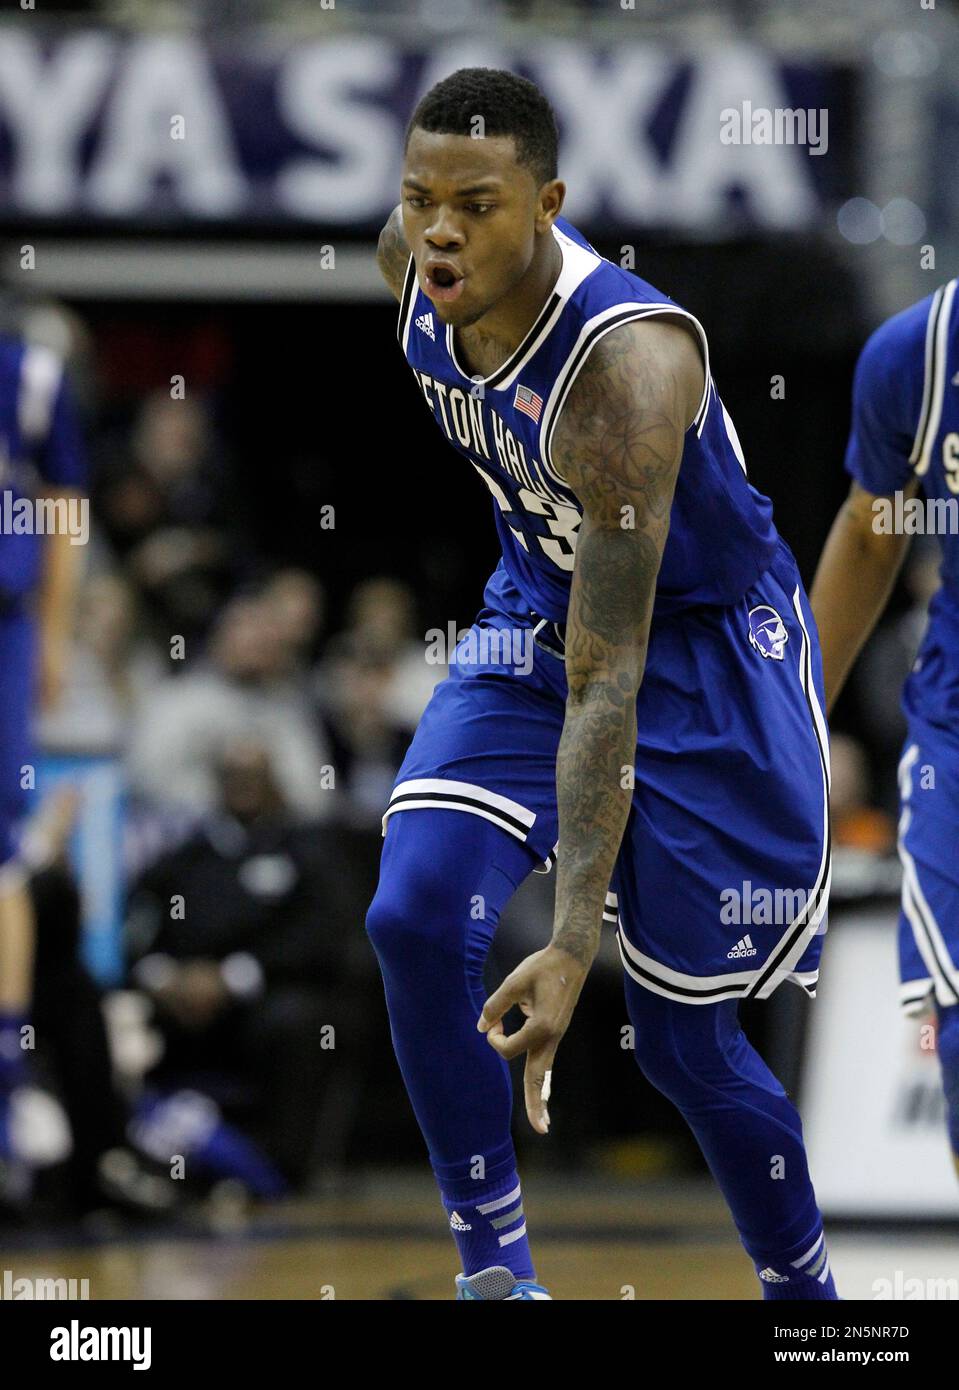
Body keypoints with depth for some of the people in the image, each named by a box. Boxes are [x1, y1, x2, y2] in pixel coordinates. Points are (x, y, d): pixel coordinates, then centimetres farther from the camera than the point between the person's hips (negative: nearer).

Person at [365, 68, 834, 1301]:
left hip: (708, 654, -5)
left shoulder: (627, 366, -37)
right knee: (414, 916, -18)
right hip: (537, 613, 6)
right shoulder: (413, 265, -18)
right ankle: (493, 1268, -5)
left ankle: (806, 1297, 27)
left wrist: (573, 945, -40)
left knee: (682, 1037, 2)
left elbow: (607, 682, -38)